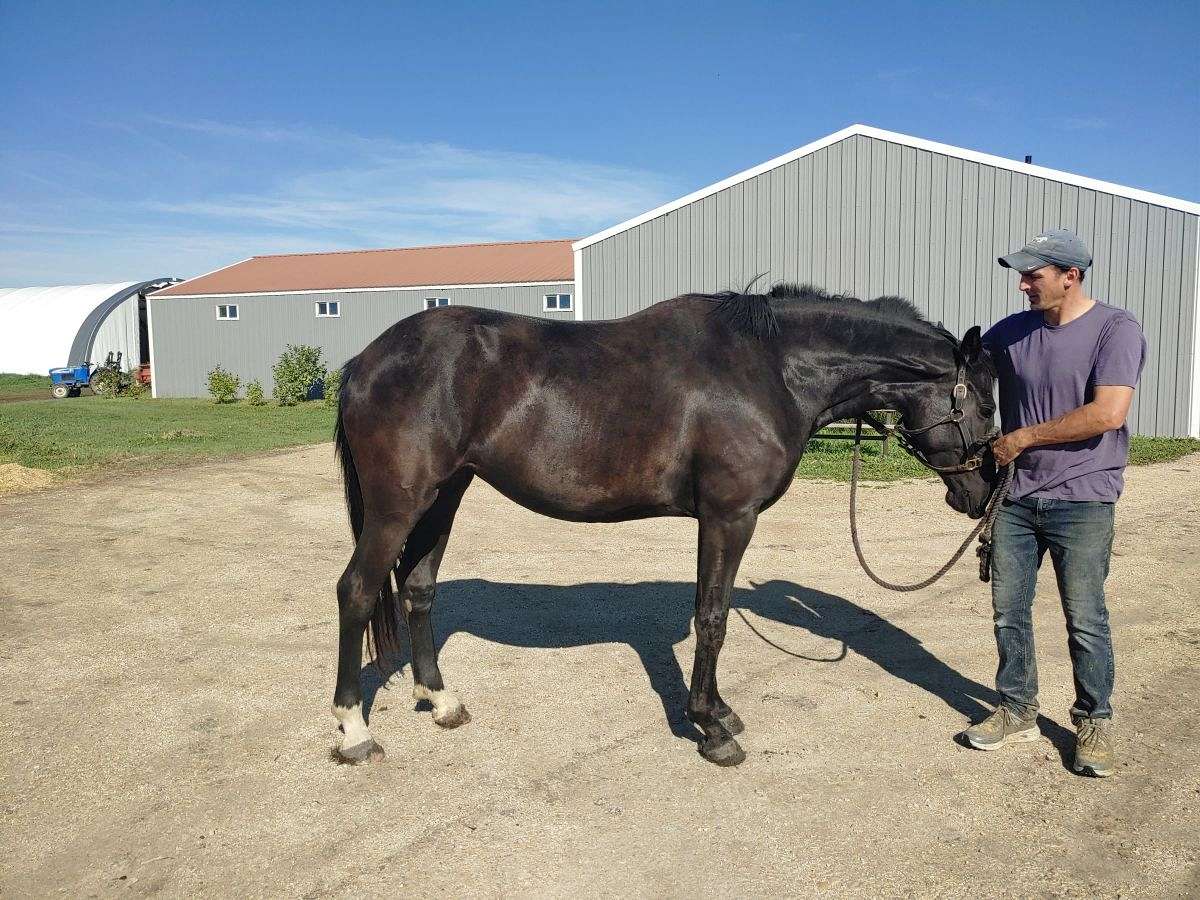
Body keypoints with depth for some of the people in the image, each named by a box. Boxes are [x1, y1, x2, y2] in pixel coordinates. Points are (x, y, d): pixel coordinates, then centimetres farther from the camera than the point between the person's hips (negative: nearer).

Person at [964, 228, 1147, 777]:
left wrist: (1023, 437, -14)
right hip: (1015, 497, 5)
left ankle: (1094, 724, 20)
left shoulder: (1115, 329, -9)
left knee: (1085, 620, 2)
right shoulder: (1011, 332, 6)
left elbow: (1107, 414, -20)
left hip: (1081, 502, -5)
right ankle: (1017, 712, 25)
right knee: (1009, 611, 10)